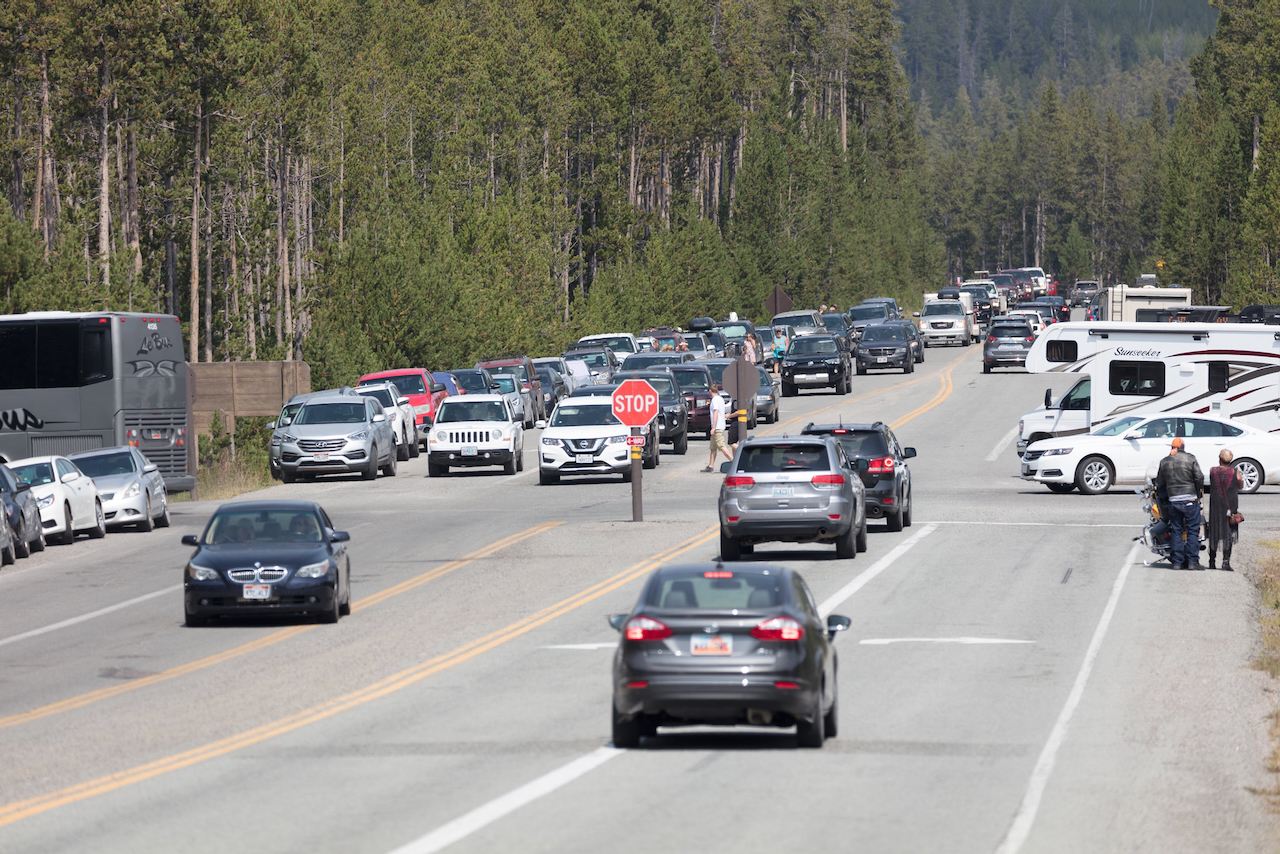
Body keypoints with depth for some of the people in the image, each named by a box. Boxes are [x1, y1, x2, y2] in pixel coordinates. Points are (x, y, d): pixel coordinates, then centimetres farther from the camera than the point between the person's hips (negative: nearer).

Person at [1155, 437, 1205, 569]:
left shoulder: (1164, 462, 7)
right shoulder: (1190, 459, -3)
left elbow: (1159, 482, 14)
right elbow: (1199, 477, -6)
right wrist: (1199, 492, 8)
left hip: (1173, 500, 3)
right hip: (1190, 499, -3)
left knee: (1177, 531, 9)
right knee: (1192, 531, 0)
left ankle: (1177, 562, 8)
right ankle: (1192, 561, -5)